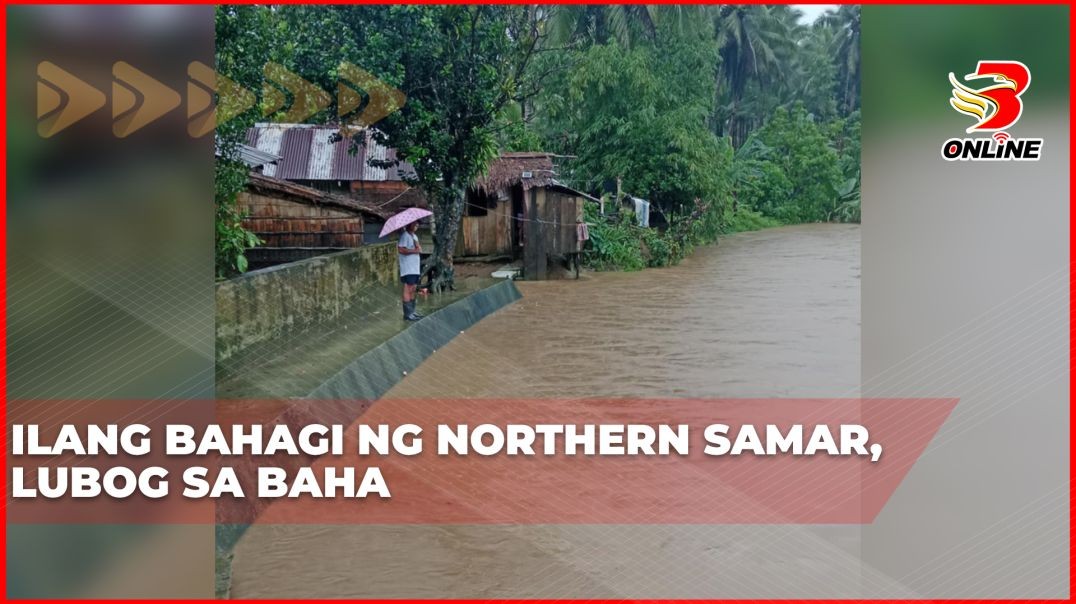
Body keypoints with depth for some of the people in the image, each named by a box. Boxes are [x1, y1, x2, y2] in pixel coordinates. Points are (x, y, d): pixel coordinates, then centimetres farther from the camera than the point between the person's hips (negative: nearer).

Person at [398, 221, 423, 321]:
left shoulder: (414, 236, 19)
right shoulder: (404, 235, -11)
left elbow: (419, 249, 19)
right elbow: (401, 249, -21)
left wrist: (418, 247, -4)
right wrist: (414, 250, -17)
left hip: (415, 267, 9)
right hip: (408, 268, -9)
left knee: (413, 289, 13)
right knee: (408, 289, -9)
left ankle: (412, 311, 19)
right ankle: (407, 314, -8)